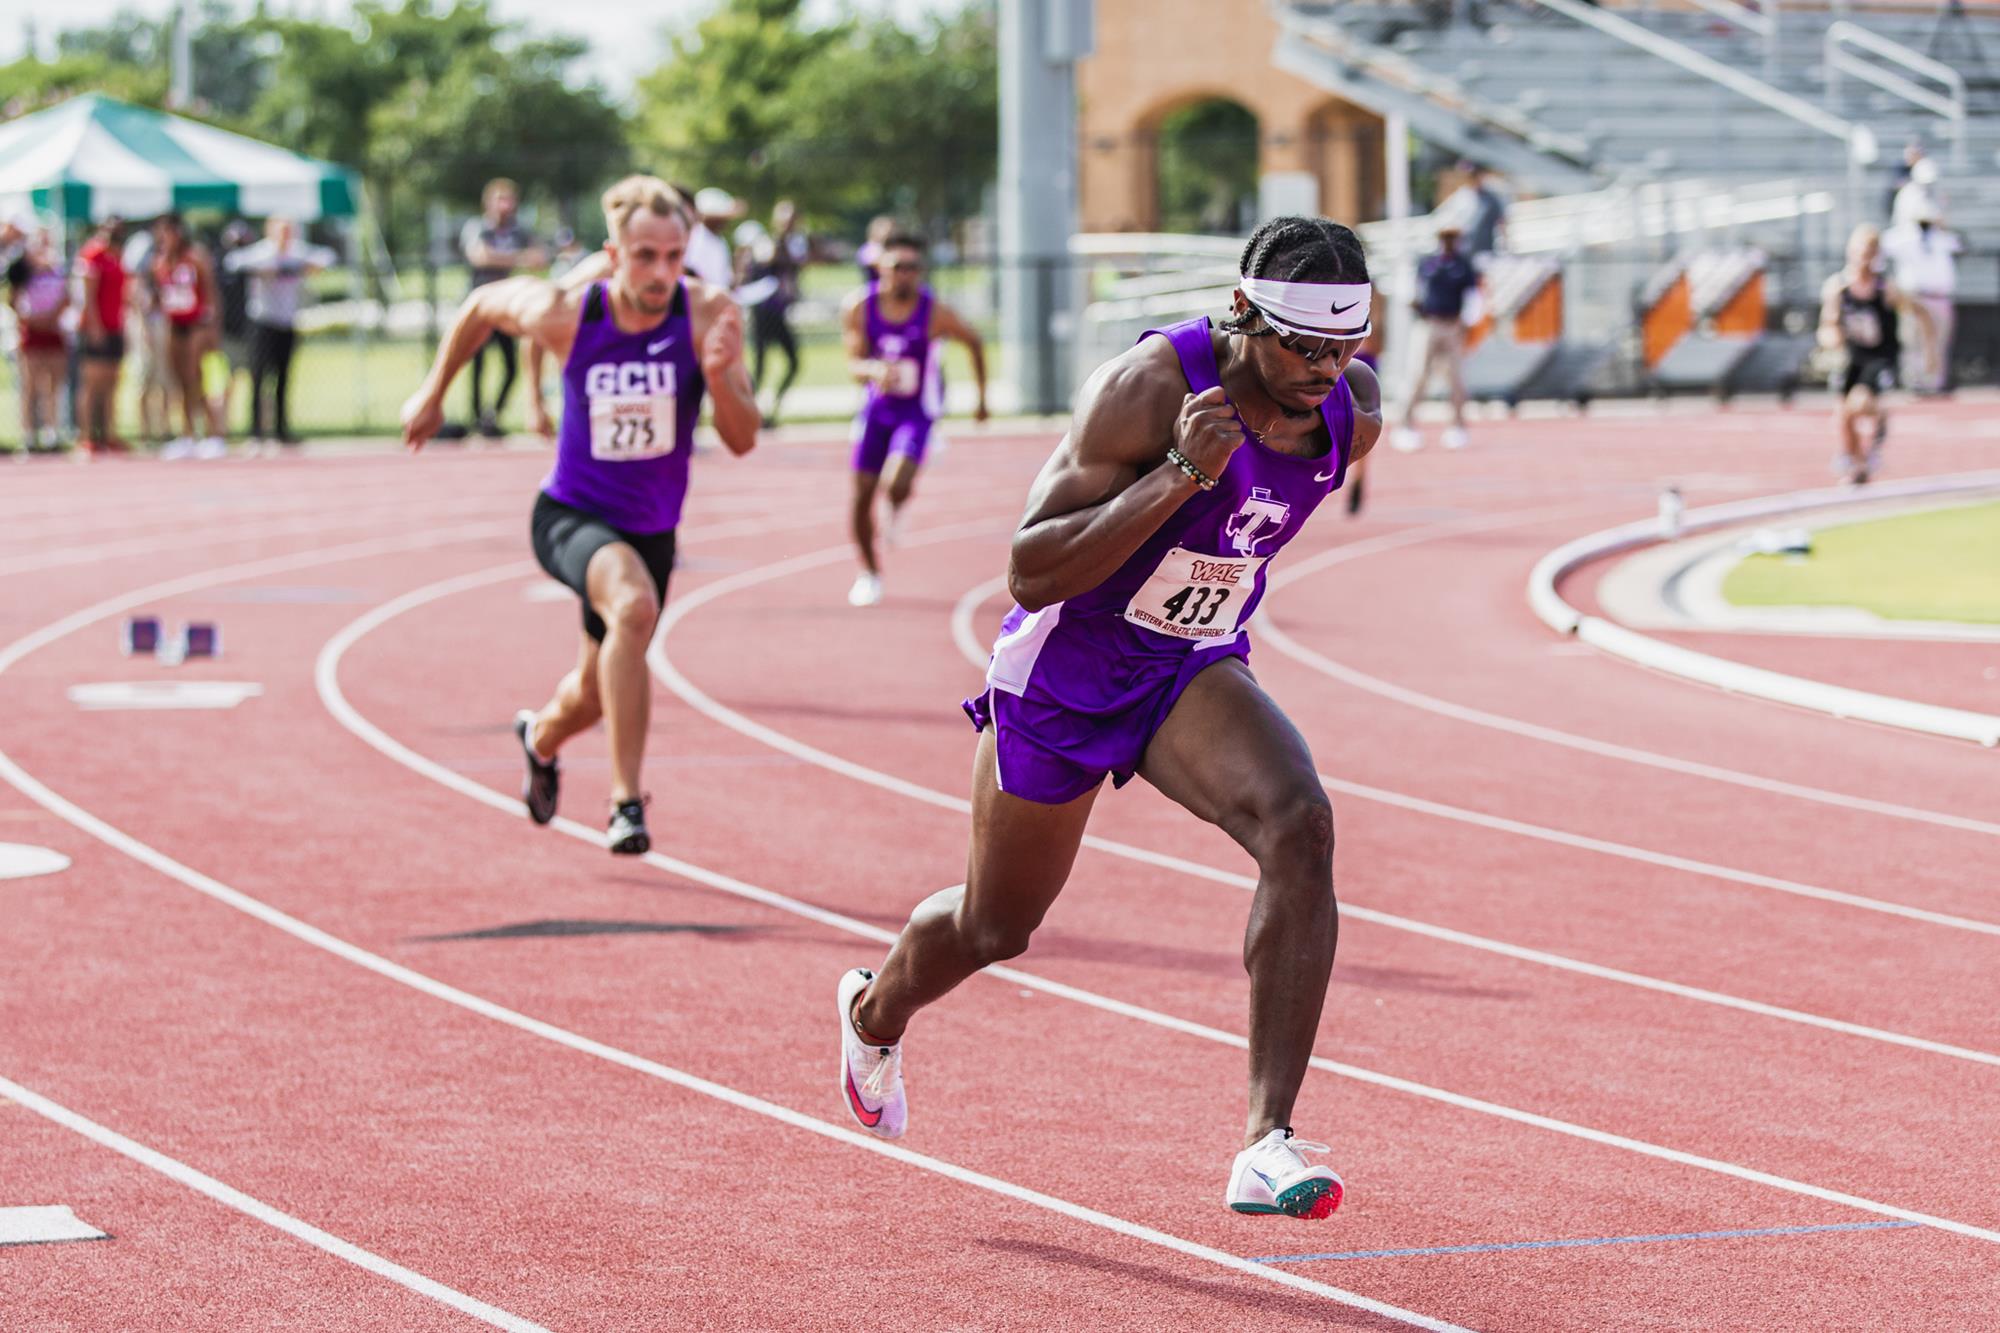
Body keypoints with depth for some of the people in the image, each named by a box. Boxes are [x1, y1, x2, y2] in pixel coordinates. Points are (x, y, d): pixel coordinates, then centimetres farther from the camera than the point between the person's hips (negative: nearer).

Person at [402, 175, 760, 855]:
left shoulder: (710, 315, -19)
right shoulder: (565, 313, -20)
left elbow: (742, 440, -17)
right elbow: (483, 305, 1)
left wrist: (719, 377, -37)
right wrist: (433, 394, 9)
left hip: (650, 529, 3)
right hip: (571, 515, -3)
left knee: (597, 693, 21)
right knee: (634, 606, -36)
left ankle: (541, 736, 59)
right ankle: (626, 801, -31)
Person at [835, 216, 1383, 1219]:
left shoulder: (1353, 415, -12)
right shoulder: (1147, 390, -30)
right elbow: (1030, 571, -32)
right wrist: (1180, 475, -41)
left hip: (1194, 673, 3)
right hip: (1065, 668, -3)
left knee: (1299, 827, -28)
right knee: (996, 926, 16)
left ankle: (1268, 1145, -30)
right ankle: (876, 1015, 54)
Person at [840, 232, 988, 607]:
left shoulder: (936, 313, -20)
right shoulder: (859, 308, -14)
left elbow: (974, 342, -2)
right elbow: (853, 362, -12)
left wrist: (982, 398, 6)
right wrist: (874, 369, -37)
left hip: (918, 409, -3)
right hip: (878, 405, 3)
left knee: (898, 484, -23)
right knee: (863, 492, 4)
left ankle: (897, 508, 17)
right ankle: (868, 573, 25)